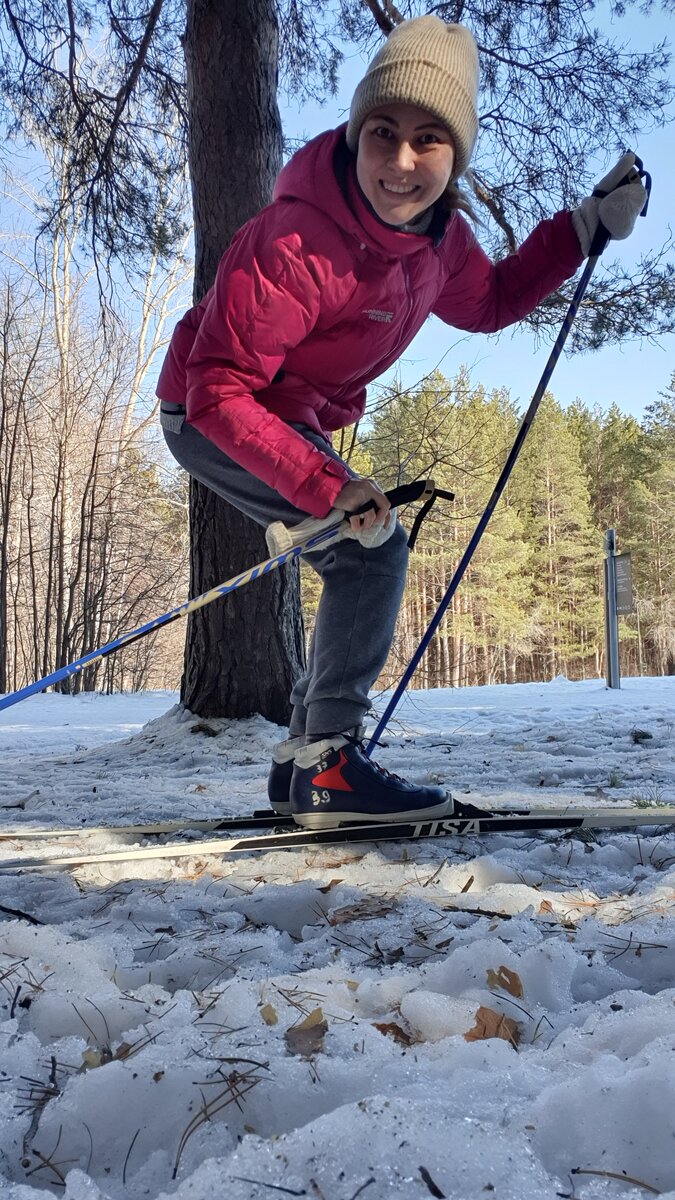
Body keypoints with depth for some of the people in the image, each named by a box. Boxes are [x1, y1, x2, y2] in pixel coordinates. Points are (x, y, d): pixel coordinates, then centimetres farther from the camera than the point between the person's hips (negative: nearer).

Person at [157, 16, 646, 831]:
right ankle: (327, 763, -16)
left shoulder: (438, 231, -7)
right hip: (209, 420, -9)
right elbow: (219, 390, -32)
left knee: (367, 564, 11)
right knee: (374, 545, -20)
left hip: (286, 422, 9)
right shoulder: (294, 242, -32)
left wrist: (588, 225, 3)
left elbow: (488, 302, 13)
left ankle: (304, 759, 19)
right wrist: (331, 486, -38)